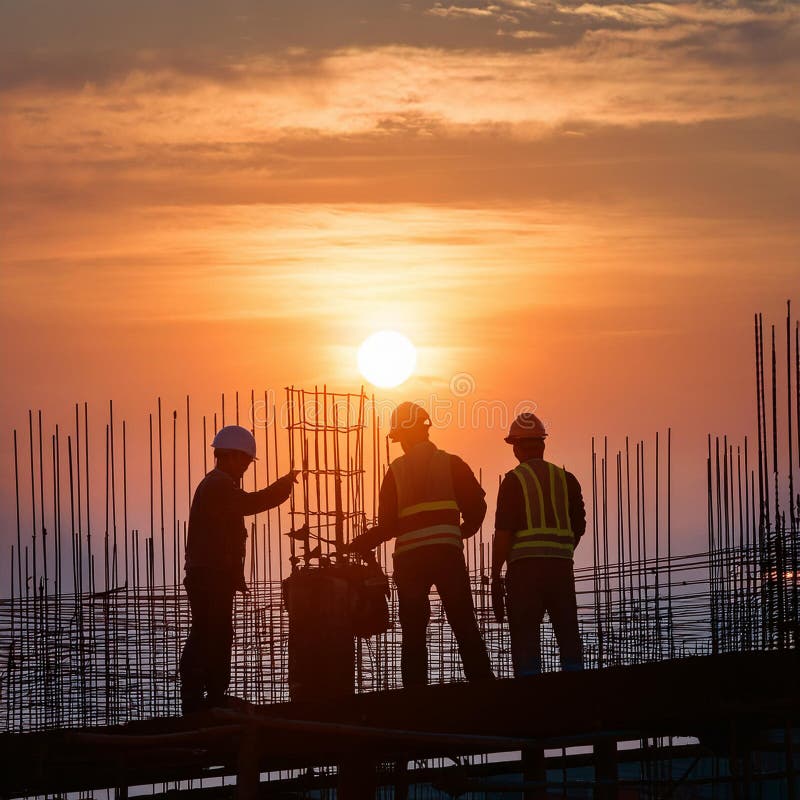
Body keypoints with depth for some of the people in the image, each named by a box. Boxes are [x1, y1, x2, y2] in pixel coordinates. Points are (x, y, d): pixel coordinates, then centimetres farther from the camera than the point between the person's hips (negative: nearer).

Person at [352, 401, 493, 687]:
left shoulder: (396, 472, 7)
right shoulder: (451, 464, 7)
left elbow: (388, 524, 3)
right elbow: (476, 506, 0)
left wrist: (360, 543, 19)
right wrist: (463, 530, 20)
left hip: (409, 557, 0)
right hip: (447, 552, 0)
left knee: (413, 634, 4)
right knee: (465, 627, 0)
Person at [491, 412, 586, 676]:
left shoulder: (514, 480, -1)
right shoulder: (566, 479, 11)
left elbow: (503, 533, -8)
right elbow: (579, 526, 14)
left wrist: (495, 578, -5)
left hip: (525, 566, -4)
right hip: (562, 565, 4)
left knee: (525, 640, -2)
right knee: (568, 636, 10)